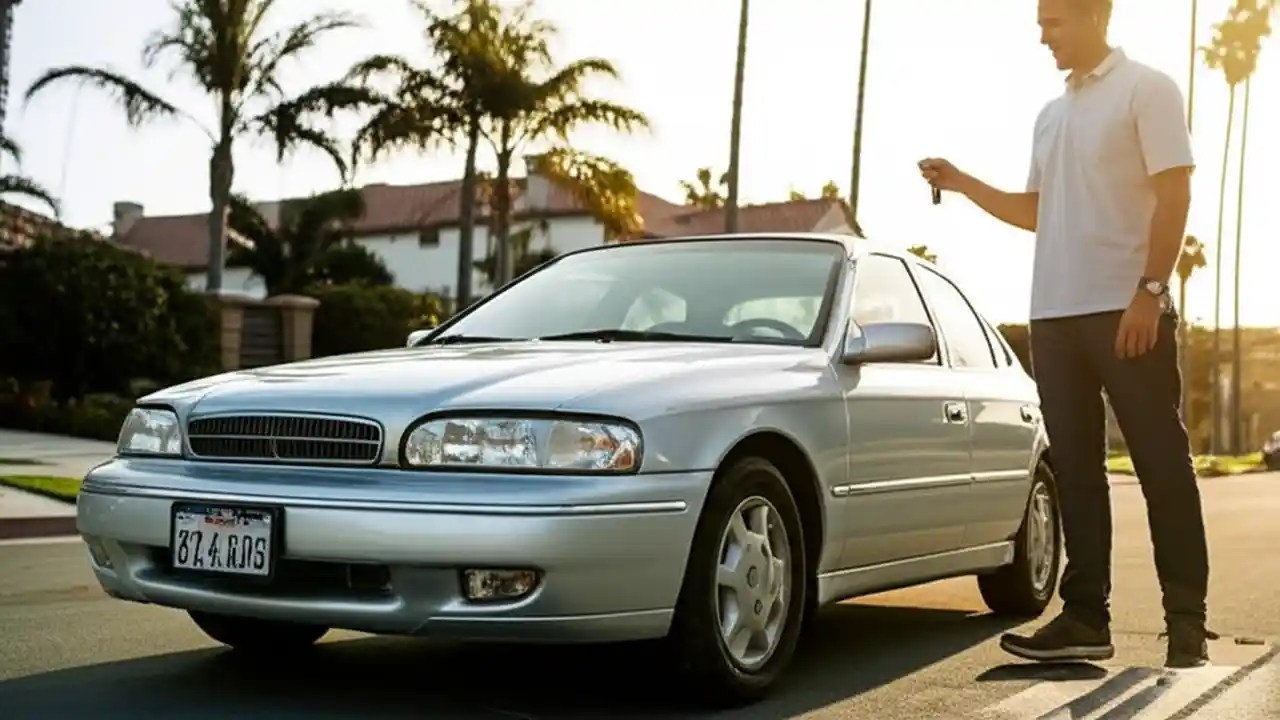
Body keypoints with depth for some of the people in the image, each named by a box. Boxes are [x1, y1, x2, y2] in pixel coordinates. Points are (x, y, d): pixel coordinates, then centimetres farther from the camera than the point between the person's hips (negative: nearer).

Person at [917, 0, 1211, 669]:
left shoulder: (1147, 89, -1)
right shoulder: (1051, 115, 19)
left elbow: (1174, 194, -9)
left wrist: (1150, 291, -18)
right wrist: (961, 183, 14)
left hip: (1126, 310, -7)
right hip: (1054, 315, 7)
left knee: (1161, 465, -2)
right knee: (1075, 471, 6)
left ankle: (1187, 620, 4)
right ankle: (1085, 617, 11)